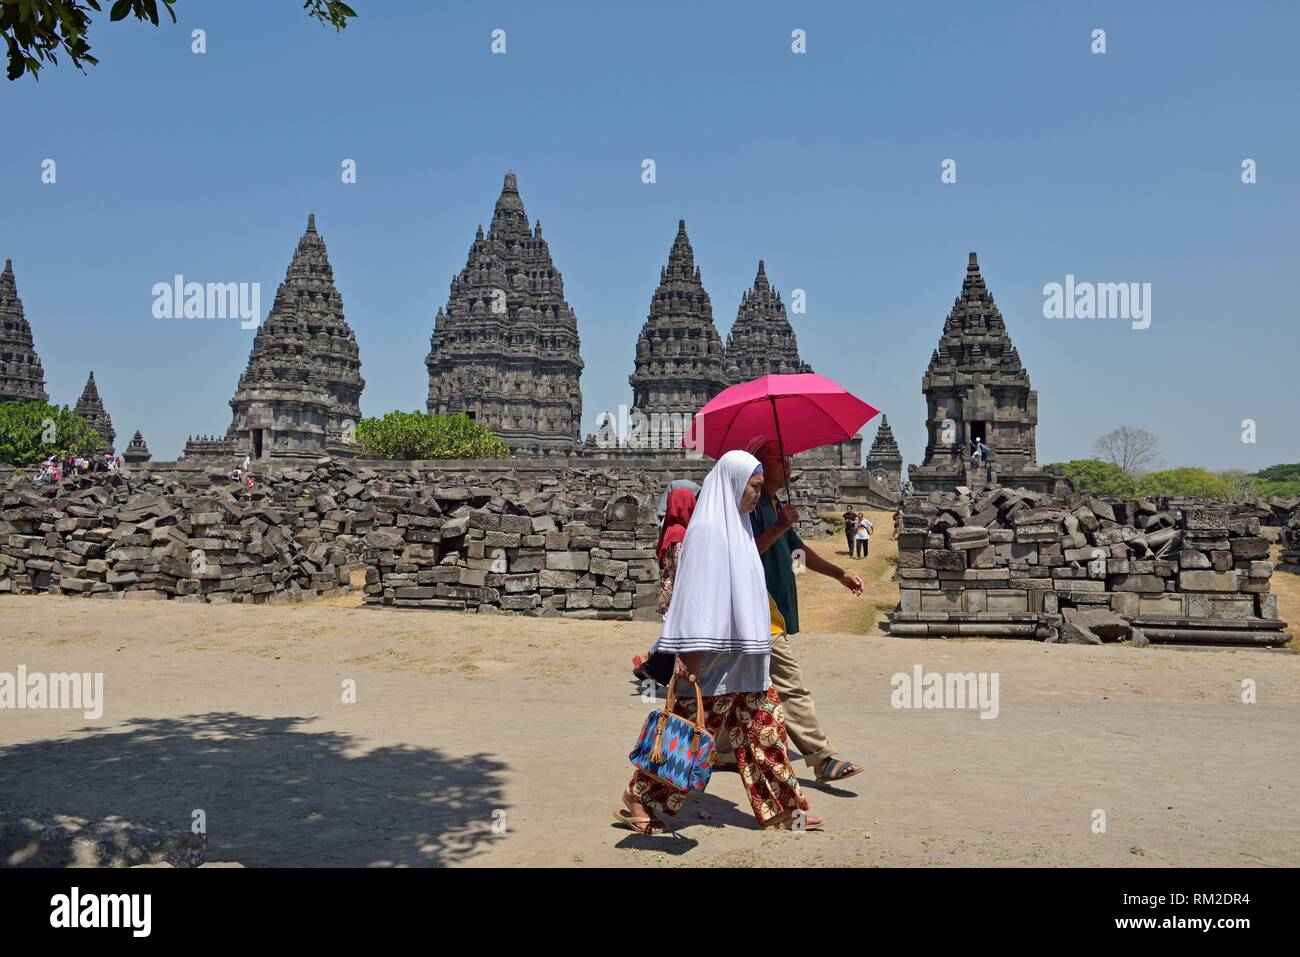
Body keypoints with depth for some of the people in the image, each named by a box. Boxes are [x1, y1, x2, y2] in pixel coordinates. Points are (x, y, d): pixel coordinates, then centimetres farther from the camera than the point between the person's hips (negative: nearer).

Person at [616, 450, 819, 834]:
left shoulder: (737, 526, 14)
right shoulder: (707, 529, -14)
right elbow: (694, 594, -19)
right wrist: (689, 655, -22)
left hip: (746, 658, 9)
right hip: (714, 657, -9)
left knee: (766, 730, 10)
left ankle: (782, 809, 19)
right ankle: (638, 802, 13)